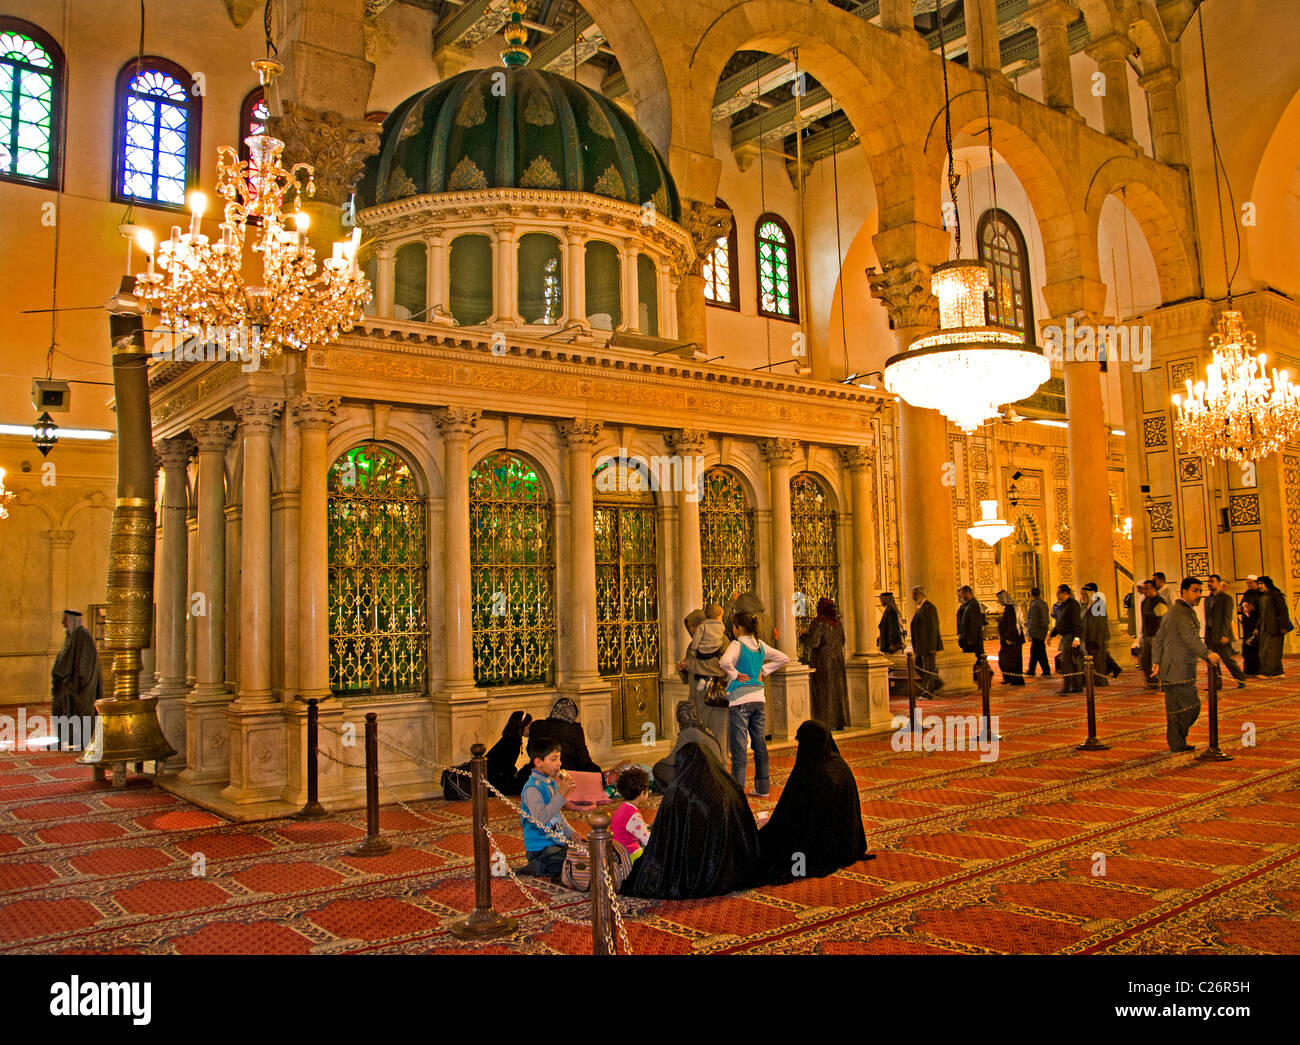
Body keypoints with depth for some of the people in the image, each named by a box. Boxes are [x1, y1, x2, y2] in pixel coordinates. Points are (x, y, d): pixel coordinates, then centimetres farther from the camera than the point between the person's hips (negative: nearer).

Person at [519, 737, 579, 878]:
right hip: (540, 850, -9)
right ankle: (536, 868, -4)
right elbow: (541, 818, -32)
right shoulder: (532, 788, -18)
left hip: (557, 843, 9)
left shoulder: (552, 782, 10)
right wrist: (561, 793, -33)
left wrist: (570, 832, 6)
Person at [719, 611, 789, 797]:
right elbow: (784, 658, 16)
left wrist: (734, 674, -13)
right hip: (759, 699, 6)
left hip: (740, 701, -6)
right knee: (759, 743, 12)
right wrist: (763, 670, 13)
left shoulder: (737, 645, -11)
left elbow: (725, 662, -30)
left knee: (738, 746, -2)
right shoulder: (761, 645, 8)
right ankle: (762, 787, 18)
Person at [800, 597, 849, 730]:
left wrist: (802, 637, -3)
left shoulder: (818, 622, -16)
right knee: (837, 690, 12)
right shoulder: (837, 622, 5)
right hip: (837, 660, 6)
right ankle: (839, 722, 15)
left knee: (822, 692, 0)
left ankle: (826, 724, -1)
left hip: (822, 662, -6)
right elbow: (842, 642, 14)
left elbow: (813, 642, -21)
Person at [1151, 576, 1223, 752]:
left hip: (1170, 669, 10)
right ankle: (1177, 742, -2)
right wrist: (1207, 653, -42)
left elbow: (1158, 639, 24)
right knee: (1191, 705, -7)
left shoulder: (1172, 611, 20)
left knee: (1175, 707, 12)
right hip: (1179, 669, -10)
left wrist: (1156, 661, 24)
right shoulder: (1183, 612, -13)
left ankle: (1176, 743, 16)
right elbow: (1190, 637, -30)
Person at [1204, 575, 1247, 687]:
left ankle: (1241, 680, 14)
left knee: (1227, 659, -3)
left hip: (1221, 636, -7)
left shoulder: (1226, 598, -5)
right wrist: (1207, 636, 14)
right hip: (1210, 636, 7)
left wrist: (1225, 635, -19)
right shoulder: (1207, 600, 15)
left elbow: (1227, 617, -12)